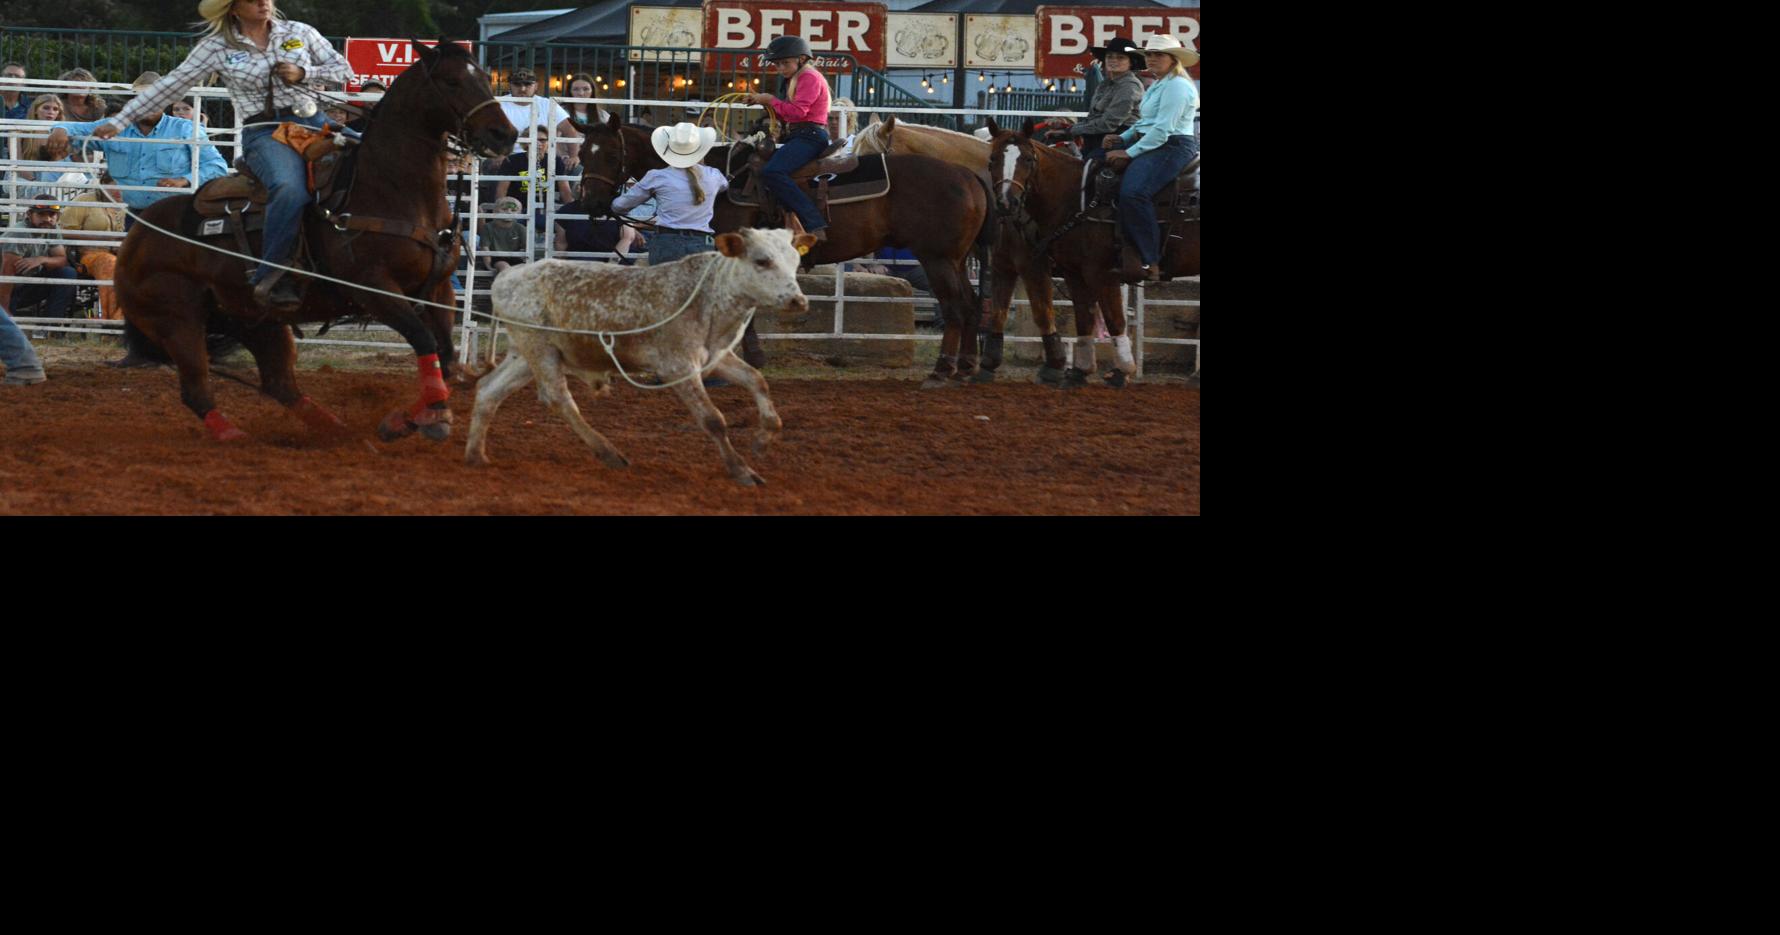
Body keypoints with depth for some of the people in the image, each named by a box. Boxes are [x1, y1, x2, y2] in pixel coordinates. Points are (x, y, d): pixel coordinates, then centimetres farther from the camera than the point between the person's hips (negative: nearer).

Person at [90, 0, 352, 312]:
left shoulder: (300, 33, 15)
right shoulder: (218, 47, 7)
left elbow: (343, 69, 17)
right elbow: (171, 85, 9)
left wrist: (303, 73, -3)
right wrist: (119, 122, 8)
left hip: (313, 122, 4)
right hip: (263, 133, -4)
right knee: (290, 189, -36)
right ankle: (270, 279, -33)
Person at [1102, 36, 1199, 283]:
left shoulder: (1177, 86, -13)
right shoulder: (1158, 86, 21)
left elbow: (1163, 130, -19)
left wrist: (1129, 153, -18)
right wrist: (1122, 138, 10)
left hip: (1173, 148, -11)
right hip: (1150, 145, 11)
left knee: (1133, 191, -31)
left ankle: (1150, 262, -29)